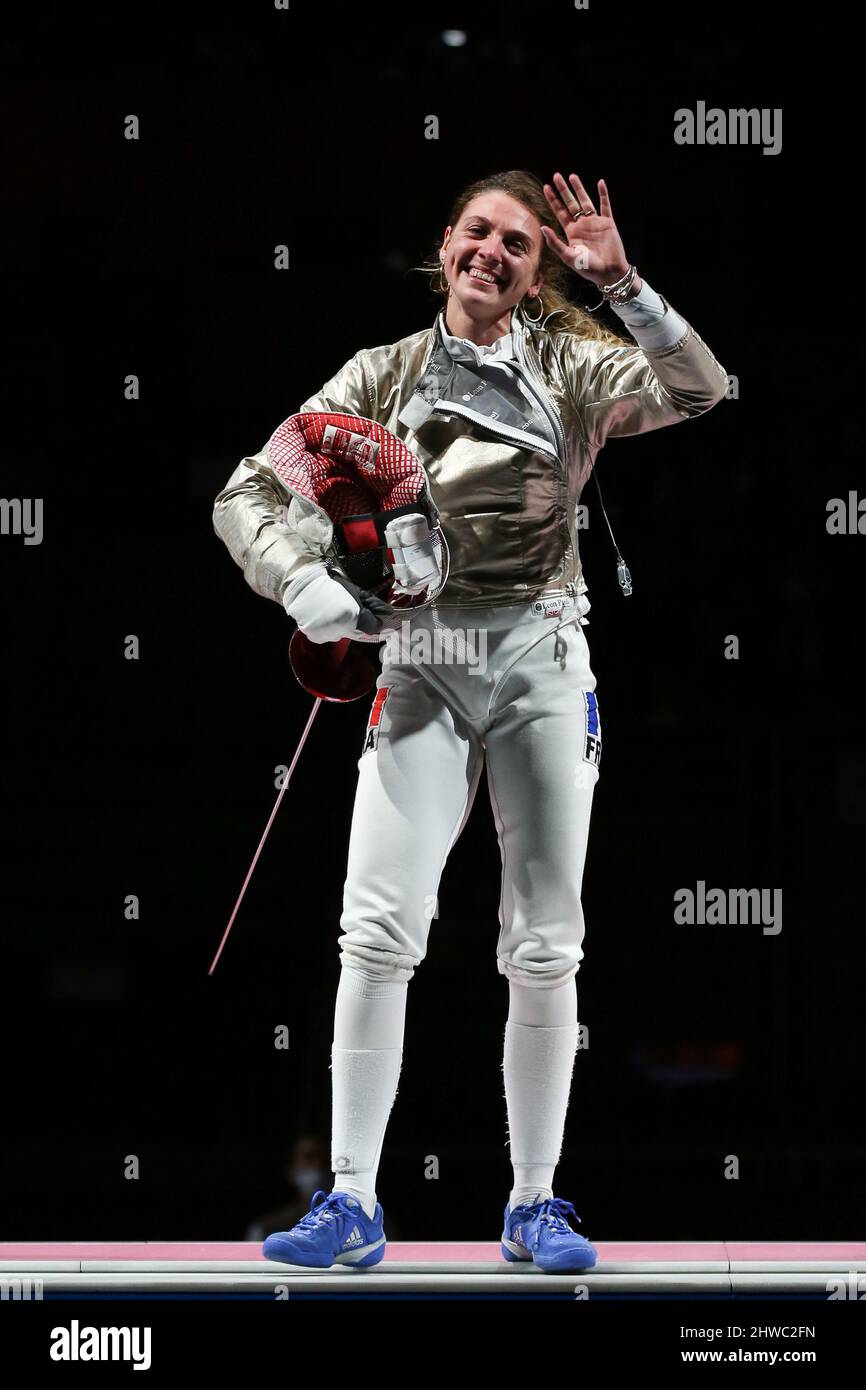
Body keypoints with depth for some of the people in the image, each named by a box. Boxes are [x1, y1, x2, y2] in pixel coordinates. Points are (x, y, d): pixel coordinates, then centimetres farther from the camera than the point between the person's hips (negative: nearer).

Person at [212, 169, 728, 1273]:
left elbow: (700, 393, -10)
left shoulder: (569, 369, 5)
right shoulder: (385, 375, 7)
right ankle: (352, 1204, -7)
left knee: (544, 948, 2)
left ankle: (533, 1206, 11)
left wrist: (621, 283, -20)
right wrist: (305, 585, -12)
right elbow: (247, 493, 6)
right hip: (421, 662, 0)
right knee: (378, 929, -12)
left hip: (540, 655, 0)